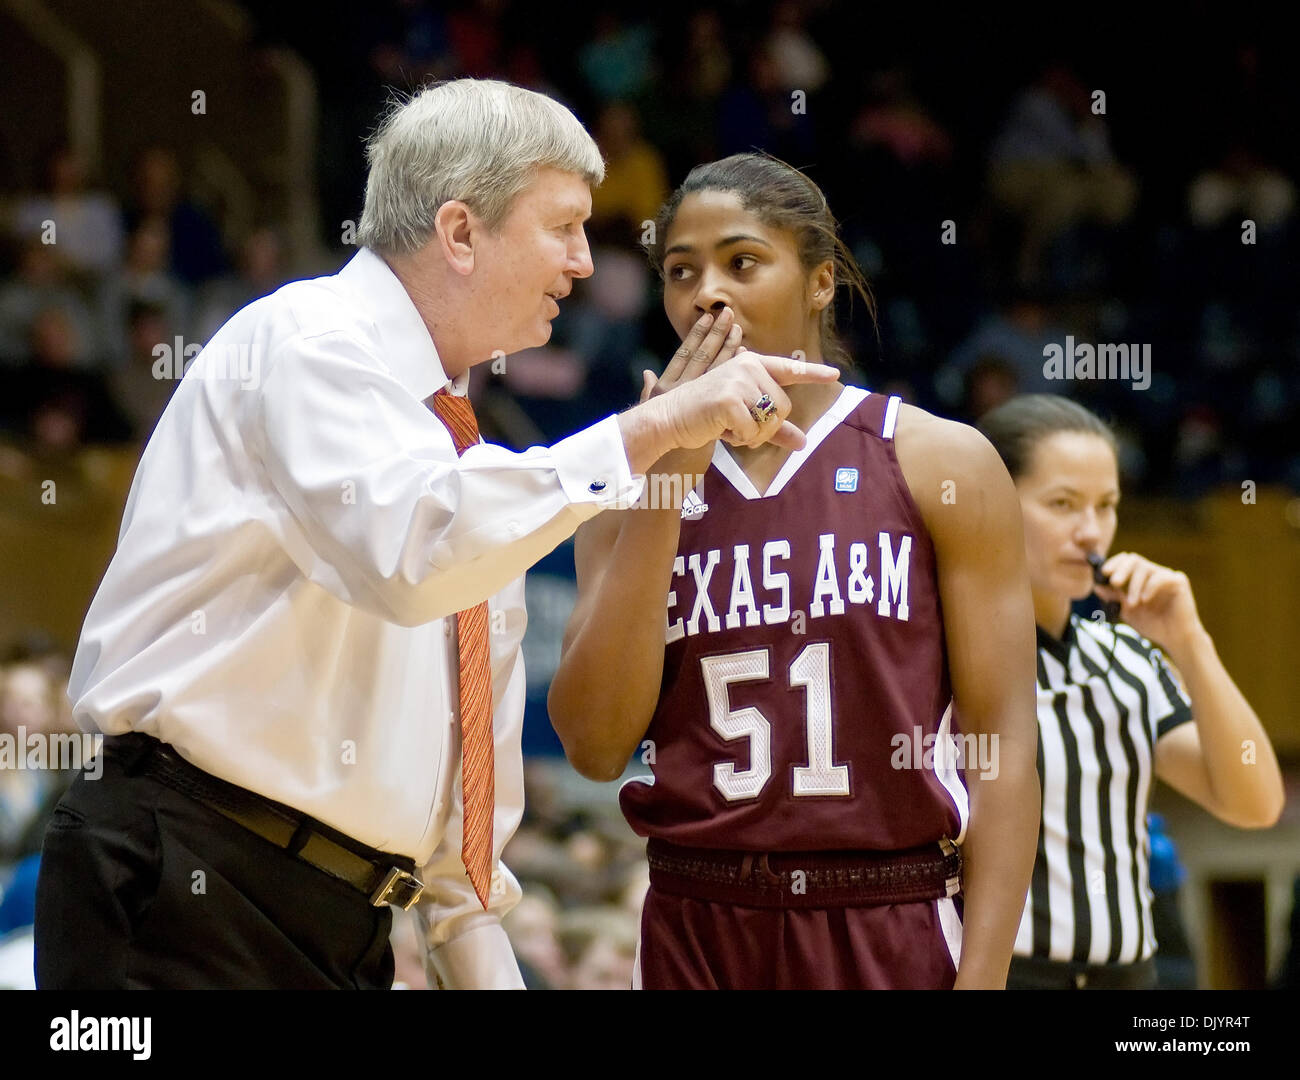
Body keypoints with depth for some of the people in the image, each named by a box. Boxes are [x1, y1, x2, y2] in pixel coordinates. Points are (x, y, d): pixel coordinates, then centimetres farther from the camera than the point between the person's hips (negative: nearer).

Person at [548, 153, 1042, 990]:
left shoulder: (941, 463, 0)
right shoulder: (633, 490, 7)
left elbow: (1004, 740, -4)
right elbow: (597, 745, -5)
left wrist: (982, 976, -13)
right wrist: (665, 481, -8)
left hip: (893, 936, -2)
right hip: (698, 938, 2)